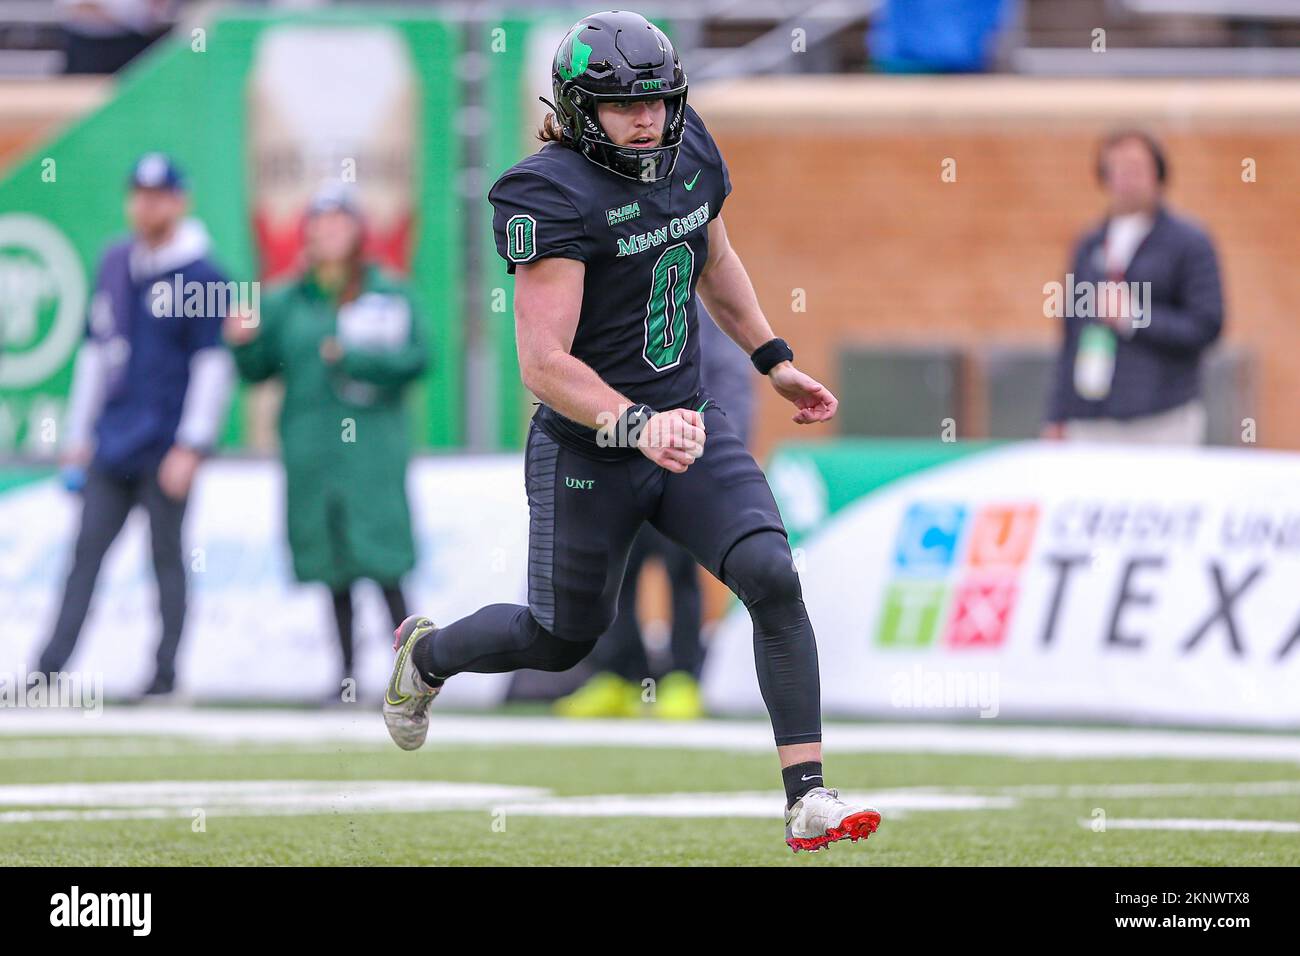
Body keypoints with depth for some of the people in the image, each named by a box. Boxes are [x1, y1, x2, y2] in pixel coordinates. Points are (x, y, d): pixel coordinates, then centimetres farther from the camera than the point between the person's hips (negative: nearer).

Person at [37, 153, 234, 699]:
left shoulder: (199, 275, -6)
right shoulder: (115, 266, 13)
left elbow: (212, 366, -9)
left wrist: (190, 448, -15)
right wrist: (77, 437, 16)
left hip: (164, 444, -6)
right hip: (110, 442, 6)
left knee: (166, 556, -1)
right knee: (88, 551, 0)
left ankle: (165, 674, 4)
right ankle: (49, 670, -6)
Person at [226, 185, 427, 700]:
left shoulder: (388, 295, 4)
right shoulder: (286, 303, 12)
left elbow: (416, 358, -3)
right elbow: (258, 368, 11)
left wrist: (354, 358, -11)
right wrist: (243, 342, -9)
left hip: (373, 444, -3)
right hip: (310, 451, 3)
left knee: (381, 560, -13)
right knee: (333, 566, 5)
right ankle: (348, 673, 11)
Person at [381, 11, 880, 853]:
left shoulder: (689, 152, -1)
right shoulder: (555, 198, -23)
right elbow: (545, 364, -28)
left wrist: (775, 361, 21)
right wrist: (636, 425, -39)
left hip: (690, 425, 5)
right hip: (591, 456, -5)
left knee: (772, 577, -17)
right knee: (562, 641, 14)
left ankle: (809, 799, -15)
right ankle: (427, 653, 47)